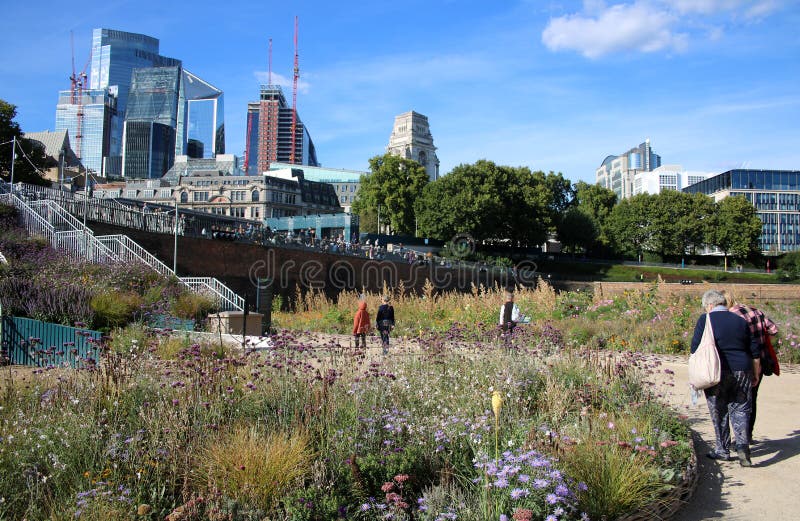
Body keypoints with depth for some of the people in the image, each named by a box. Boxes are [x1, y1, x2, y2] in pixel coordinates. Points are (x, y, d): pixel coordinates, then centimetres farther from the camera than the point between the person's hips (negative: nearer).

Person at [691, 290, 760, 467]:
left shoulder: (705, 320, -2)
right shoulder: (740, 321, 11)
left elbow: (696, 348, -6)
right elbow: (754, 350, 13)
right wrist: (756, 374, 22)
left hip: (718, 372, -3)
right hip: (742, 371, 3)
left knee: (719, 412, 7)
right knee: (740, 409, 8)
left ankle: (723, 450, 13)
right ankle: (743, 444, -10)